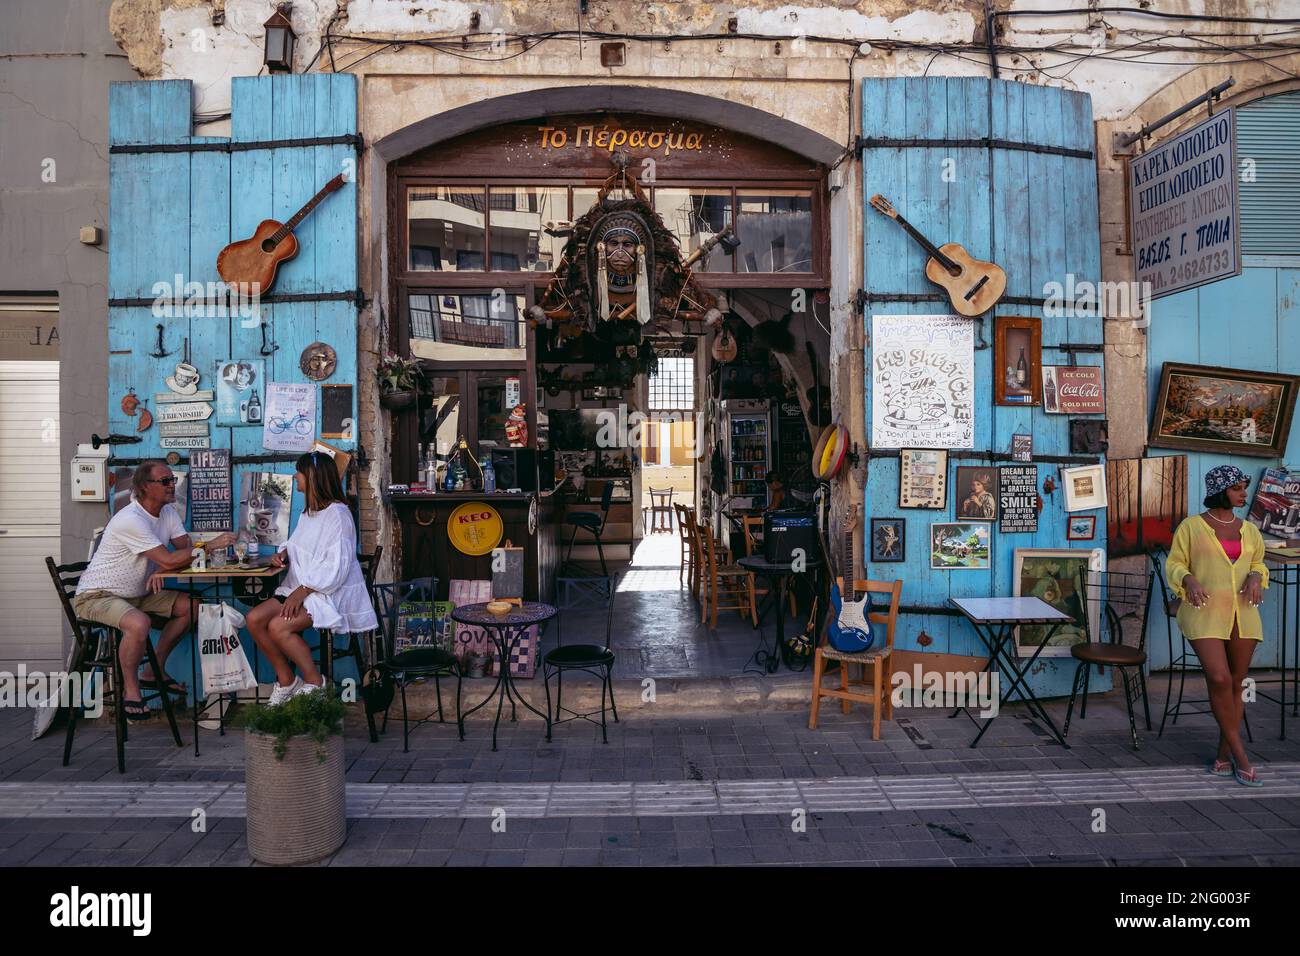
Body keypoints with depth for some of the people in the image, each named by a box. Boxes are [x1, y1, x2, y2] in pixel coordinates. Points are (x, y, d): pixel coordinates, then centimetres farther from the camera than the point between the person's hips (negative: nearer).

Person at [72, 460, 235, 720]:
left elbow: (186, 551, -3)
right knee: (138, 623, -35)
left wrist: (161, 570, -21)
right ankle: (130, 691, -13)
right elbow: (169, 560, -31)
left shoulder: (168, 512, 1)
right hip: (96, 595, -9)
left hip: (137, 593, 9)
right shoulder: (131, 520, -27)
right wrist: (210, 544, -27)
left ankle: (155, 671, 12)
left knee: (190, 607, -1)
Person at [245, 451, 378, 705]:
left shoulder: (337, 513, -16)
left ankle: (314, 682, -9)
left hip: (332, 594, -9)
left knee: (278, 627, -25)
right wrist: (284, 553, 4)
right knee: (254, 619, -7)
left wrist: (302, 591, -24)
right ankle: (285, 679, 3)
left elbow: (336, 567, -21)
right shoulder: (309, 511, 14)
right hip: (303, 588, 9)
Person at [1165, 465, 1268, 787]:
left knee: (1237, 683, 5)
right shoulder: (1191, 526, 2)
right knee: (1219, 680, -16)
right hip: (1205, 612, -5)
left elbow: (1259, 562, 23)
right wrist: (1189, 580, -17)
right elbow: (1174, 564, 3)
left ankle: (1224, 754, 16)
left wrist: (1256, 576, 0)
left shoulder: (1249, 529, 13)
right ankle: (1240, 756, -3)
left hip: (1243, 613, 5)